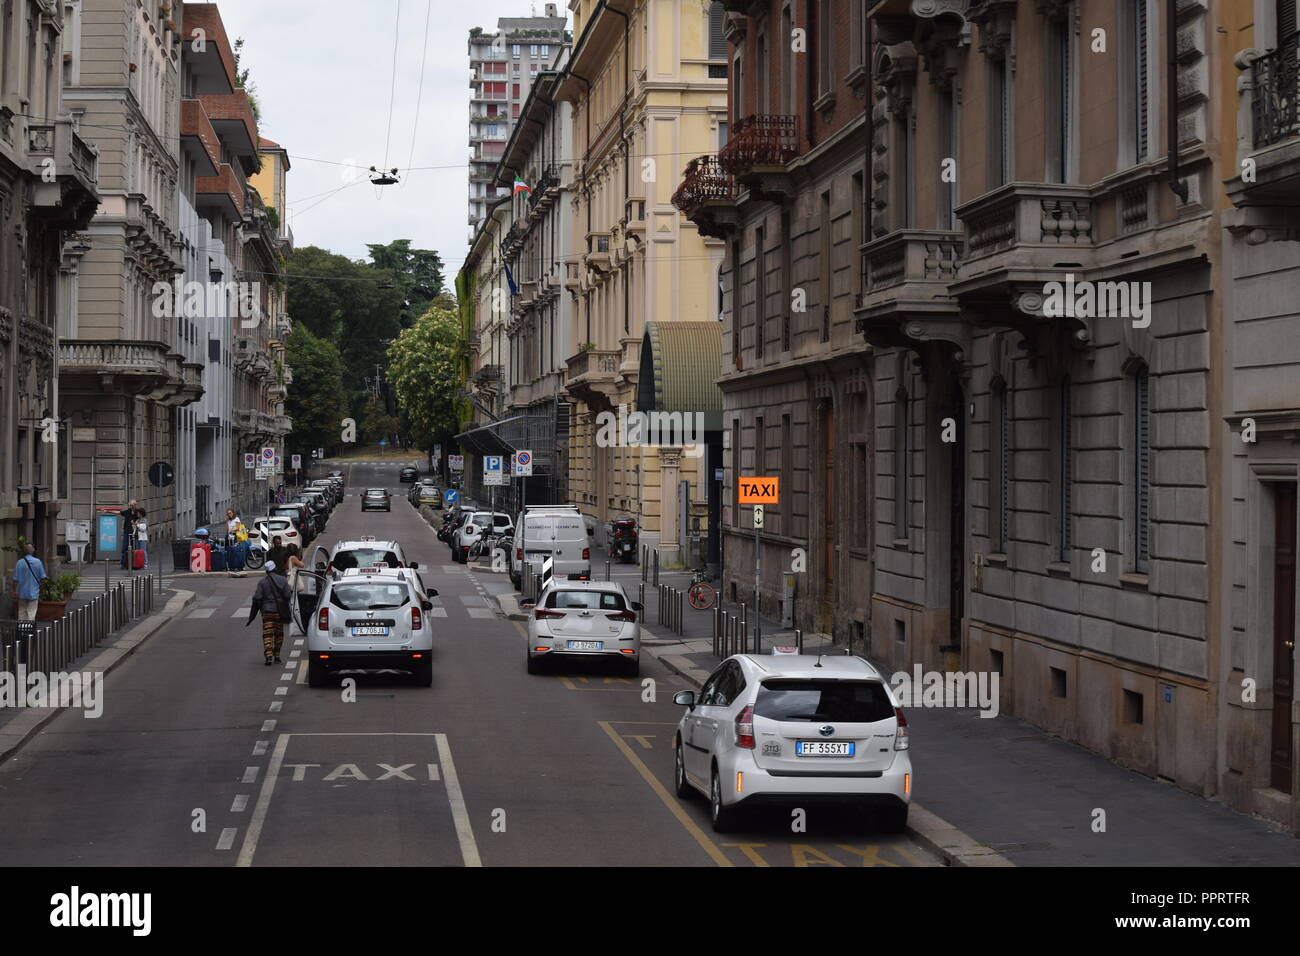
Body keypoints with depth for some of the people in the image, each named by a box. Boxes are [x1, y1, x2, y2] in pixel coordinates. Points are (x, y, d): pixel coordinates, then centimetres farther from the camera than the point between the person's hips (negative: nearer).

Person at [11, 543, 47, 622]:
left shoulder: (20, 562, -9)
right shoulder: (38, 562, -7)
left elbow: (16, 579, -7)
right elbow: (43, 577, -1)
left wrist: (15, 591, 2)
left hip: (22, 593, 0)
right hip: (34, 592, 0)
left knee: (22, 612, 13)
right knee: (31, 613, 3)